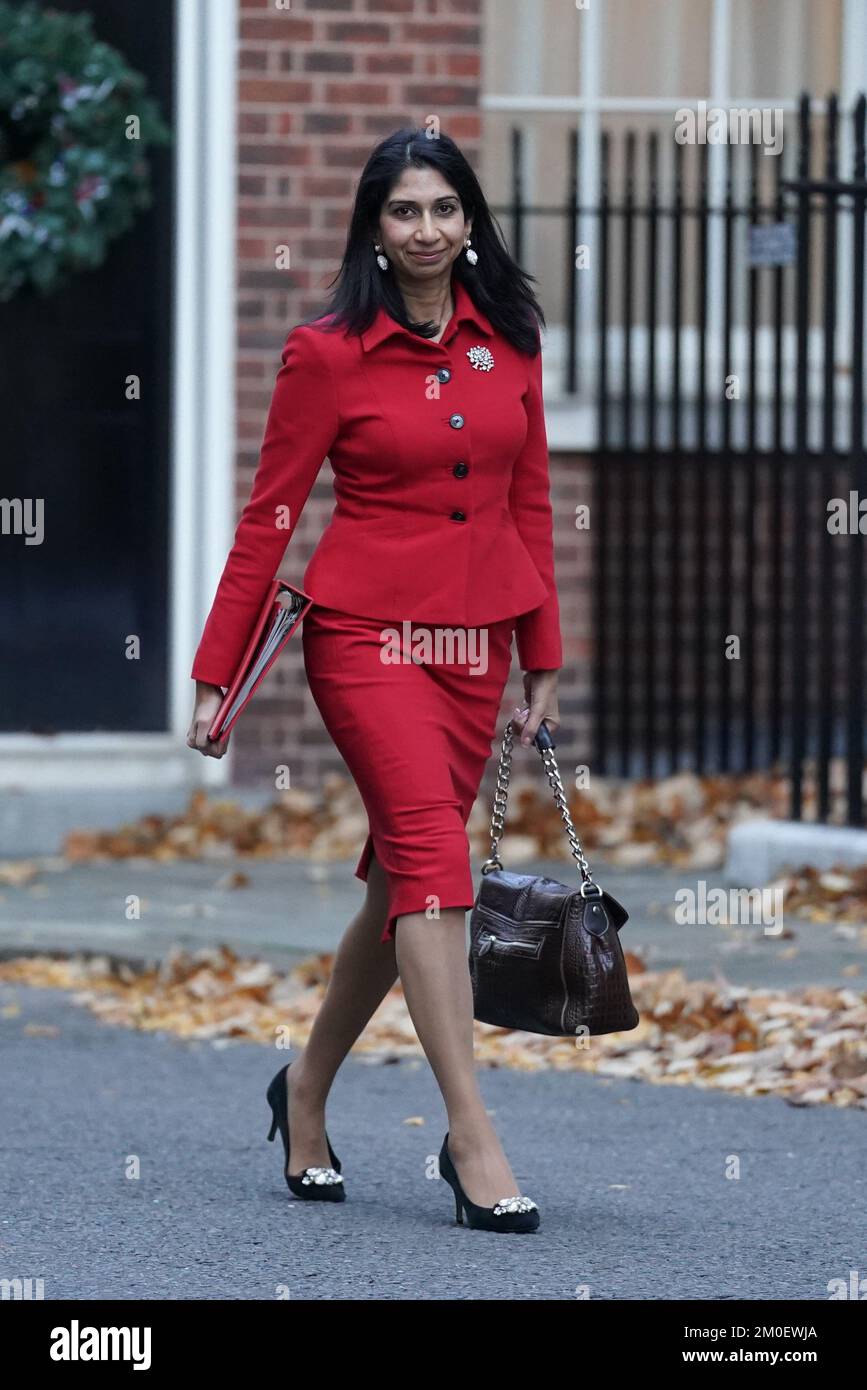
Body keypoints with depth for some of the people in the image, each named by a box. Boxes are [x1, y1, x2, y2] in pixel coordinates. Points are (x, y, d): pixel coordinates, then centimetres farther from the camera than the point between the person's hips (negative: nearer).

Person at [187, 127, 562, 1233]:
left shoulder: (509, 344, 8)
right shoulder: (328, 353, -5)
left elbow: (529, 508, 14)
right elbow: (267, 520, -2)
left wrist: (543, 664, 12)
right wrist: (214, 676, -3)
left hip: (474, 643, 5)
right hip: (368, 634, -5)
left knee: (404, 883, 10)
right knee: (431, 852, -18)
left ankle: (306, 1091, 30)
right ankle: (472, 1140, -22)